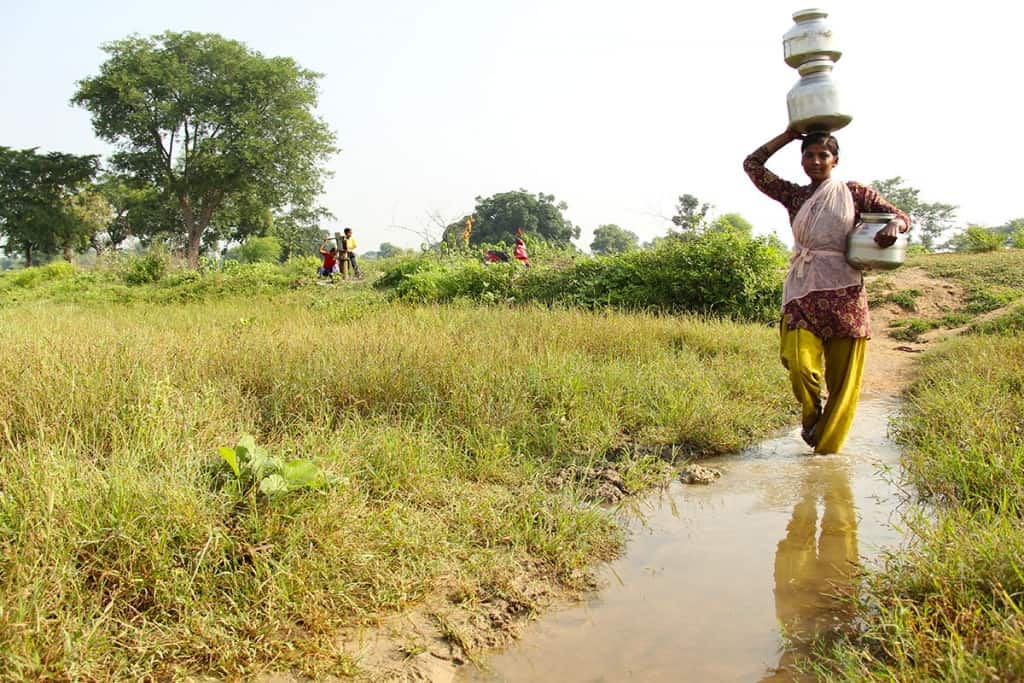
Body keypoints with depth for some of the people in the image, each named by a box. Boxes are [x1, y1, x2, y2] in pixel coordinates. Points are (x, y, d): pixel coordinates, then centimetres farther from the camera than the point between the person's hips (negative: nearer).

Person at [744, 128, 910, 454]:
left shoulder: (854, 193, 10)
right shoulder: (794, 195, 14)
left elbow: (902, 216, 12)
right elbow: (752, 164, 10)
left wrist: (893, 225, -12)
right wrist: (790, 135, 11)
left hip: (844, 292, 0)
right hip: (802, 291, 0)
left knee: (843, 378, 1)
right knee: (800, 365, -19)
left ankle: (826, 450, 15)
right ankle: (811, 415, 13)